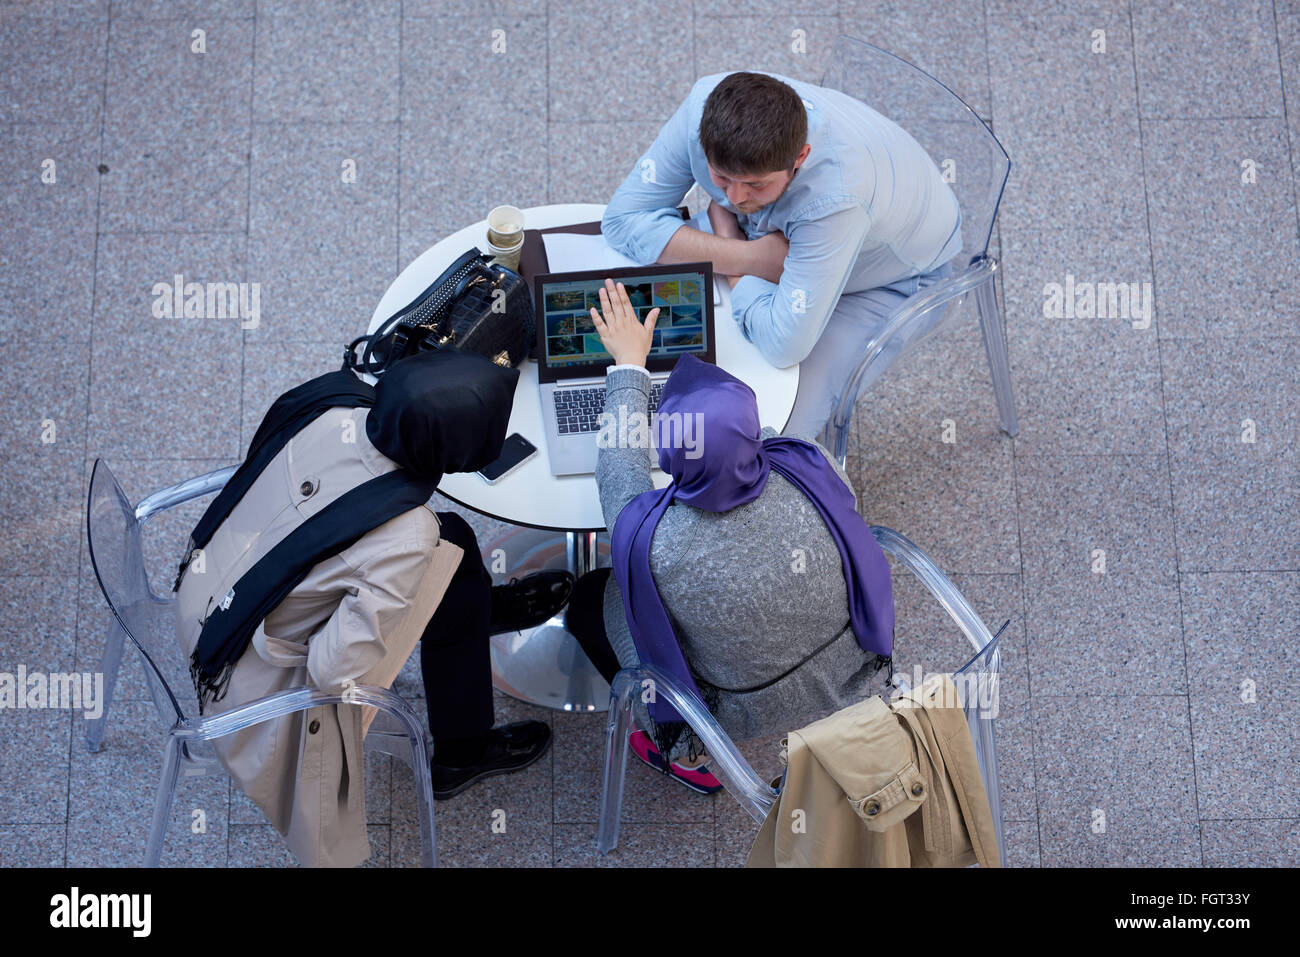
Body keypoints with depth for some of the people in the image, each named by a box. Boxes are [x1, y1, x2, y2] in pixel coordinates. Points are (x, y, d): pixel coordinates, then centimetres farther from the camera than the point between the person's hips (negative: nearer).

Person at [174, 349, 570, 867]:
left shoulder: (332, 400, -19)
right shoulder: (407, 538, -36)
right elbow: (334, 670, -30)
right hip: (248, 677, -6)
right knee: (457, 588, 0)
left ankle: (490, 607, 47)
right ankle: (462, 755, 25)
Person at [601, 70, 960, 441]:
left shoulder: (839, 195, -45)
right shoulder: (704, 108, -31)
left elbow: (784, 344, -42)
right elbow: (623, 217, -22)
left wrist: (726, 232, -29)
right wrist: (749, 256, -33)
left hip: (891, 277, -5)